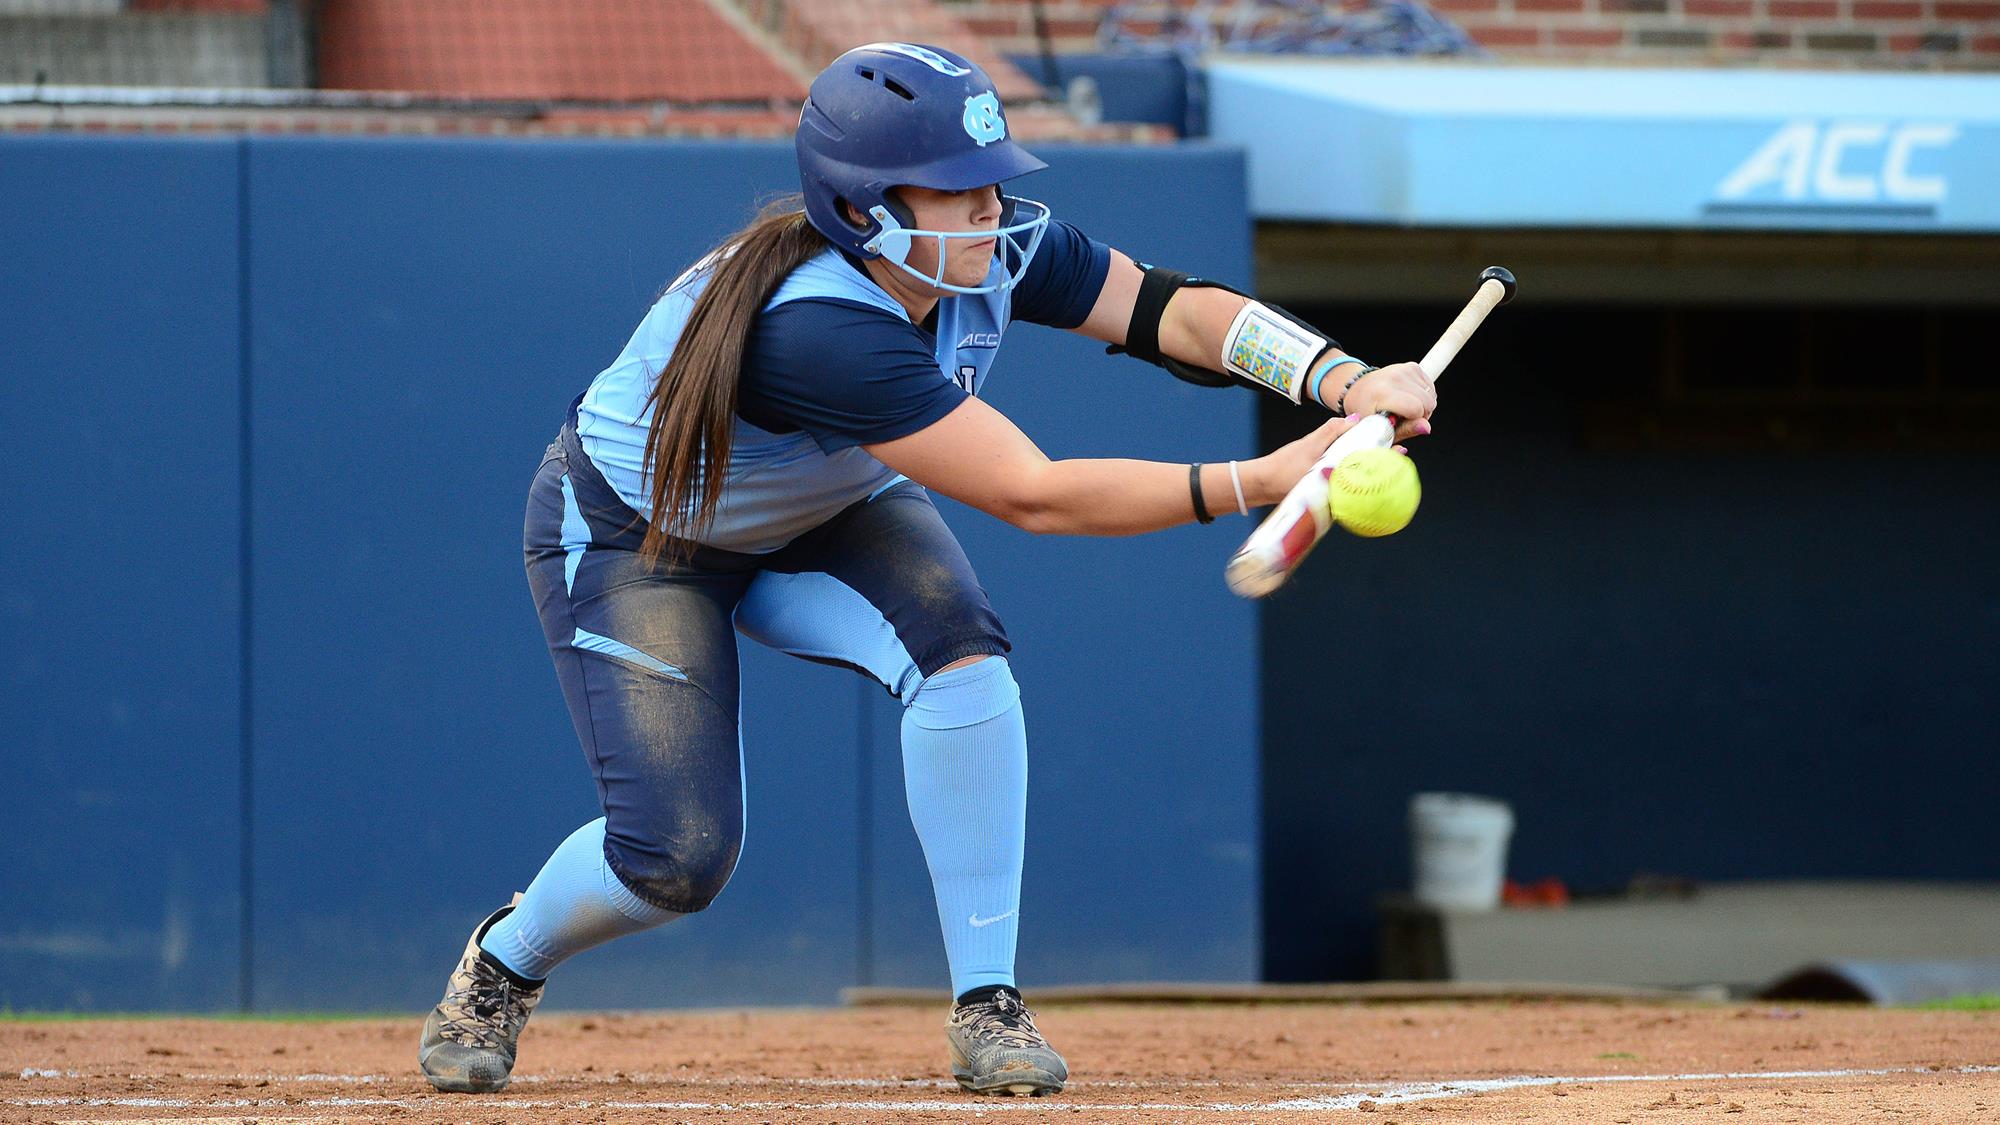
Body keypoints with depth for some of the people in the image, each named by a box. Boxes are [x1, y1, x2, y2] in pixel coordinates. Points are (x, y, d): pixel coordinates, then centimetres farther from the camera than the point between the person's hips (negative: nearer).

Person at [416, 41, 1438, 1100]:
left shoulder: (993, 251, -23)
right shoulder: (819, 327, -44)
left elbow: (1171, 307, -23)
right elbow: (1034, 497, -45)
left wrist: (1348, 382, -40)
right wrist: (1263, 480, -48)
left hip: (823, 514, 6)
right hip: (633, 535, -6)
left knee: (958, 653, -24)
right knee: (678, 857, -14)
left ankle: (985, 1004, -13)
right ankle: (502, 962, 21)